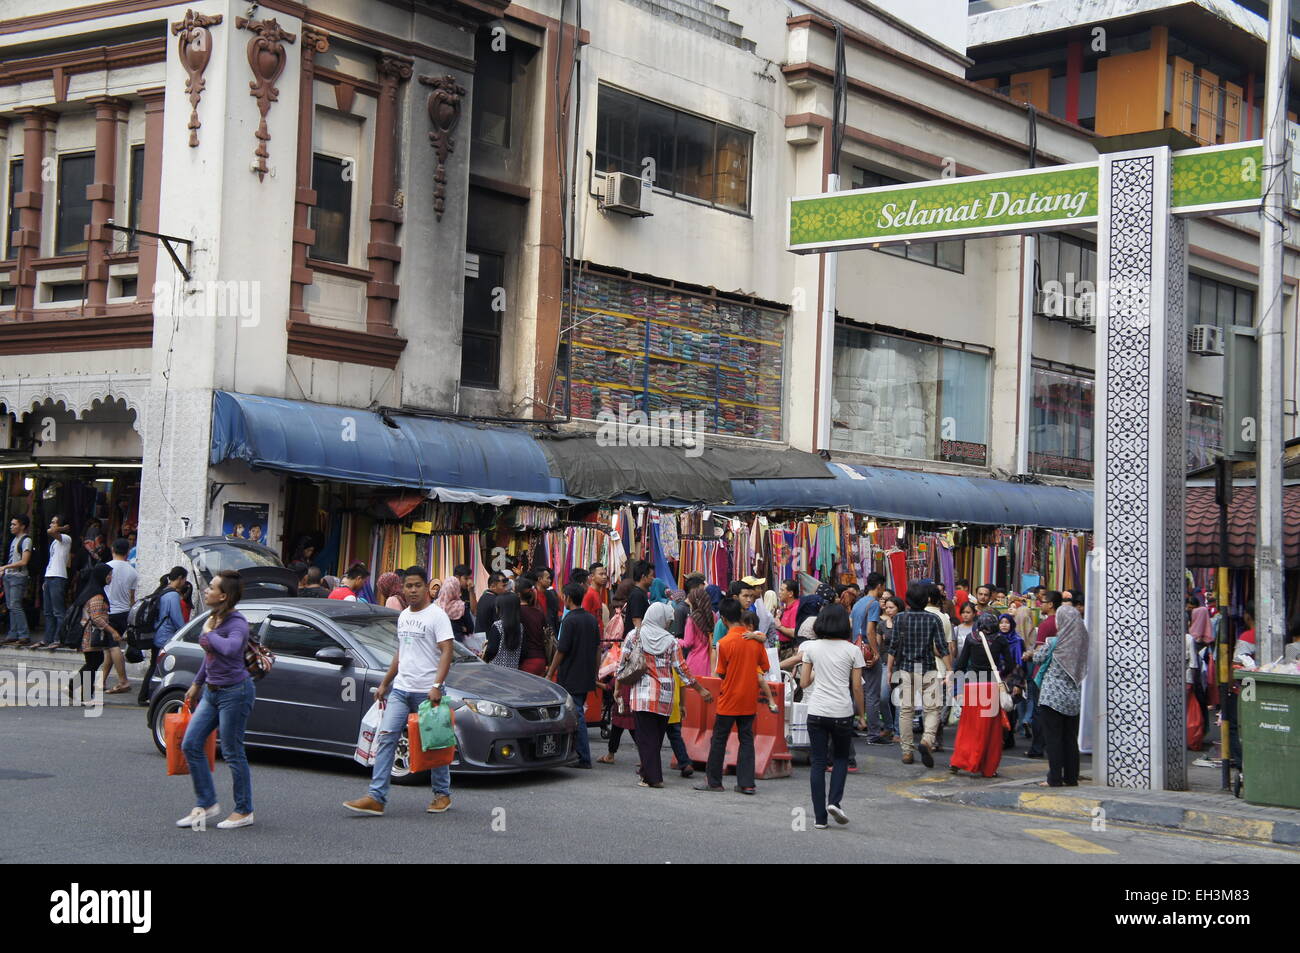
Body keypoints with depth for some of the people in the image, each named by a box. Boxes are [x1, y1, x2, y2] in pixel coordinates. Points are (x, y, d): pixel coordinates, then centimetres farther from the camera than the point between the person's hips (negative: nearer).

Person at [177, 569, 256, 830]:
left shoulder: (237, 622, -18)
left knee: (232, 753, -2)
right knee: (191, 745, 6)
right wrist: (197, 684, 30)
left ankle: (244, 811, 11)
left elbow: (230, 648, -40)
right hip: (212, 691, 9)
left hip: (234, 691, -9)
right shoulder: (214, 619, 9)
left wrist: (210, 633, -24)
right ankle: (206, 804, 16)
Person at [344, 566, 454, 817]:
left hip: (427, 691, -6)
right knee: (386, 737, -5)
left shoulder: (437, 615, -7)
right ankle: (376, 798, -9)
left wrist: (436, 686, -25)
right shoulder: (403, 616, 17)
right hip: (400, 689, 7)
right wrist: (384, 684, 24)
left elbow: (447, 651, -15)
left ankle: (442, 794, 20)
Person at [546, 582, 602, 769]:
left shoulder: (570, 620, -15)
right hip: (587, 677, 8)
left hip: (571, 677, -8)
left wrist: (550, 674, -6)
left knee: (577, 716, -5)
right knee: (578, 713, 17)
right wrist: (595, 672, 21)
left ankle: (584, 759, -6)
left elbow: (561, 651, -15)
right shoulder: (592, 619, 8)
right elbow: (598, 648, 13)